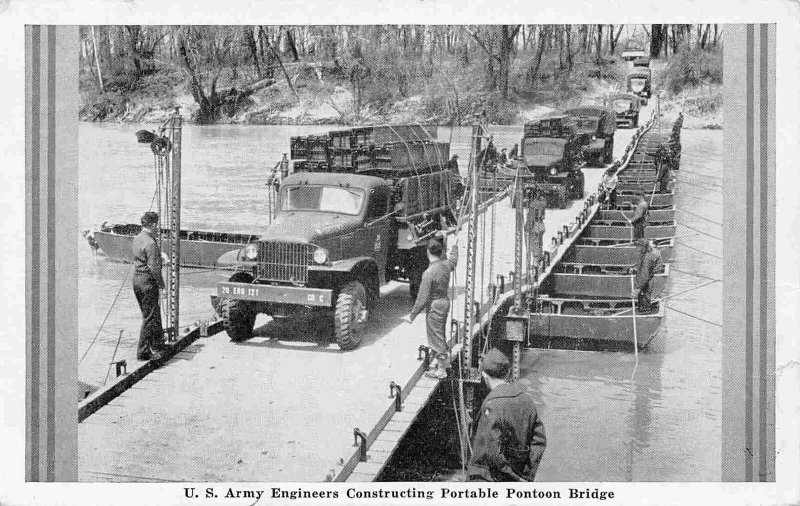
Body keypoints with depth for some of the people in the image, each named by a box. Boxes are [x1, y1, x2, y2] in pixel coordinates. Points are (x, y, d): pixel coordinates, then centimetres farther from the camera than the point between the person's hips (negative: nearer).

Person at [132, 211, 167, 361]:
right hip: (148, 281, -9)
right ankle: (143, 352, 1)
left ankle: (157, 344, 34)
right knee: (149, 317, -2)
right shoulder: (150, 243, -21)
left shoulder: (137, 239, 7)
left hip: (136, 278, 9)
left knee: (154, 313, 21)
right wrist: (161, 282, -8)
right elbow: (154, 267, -22)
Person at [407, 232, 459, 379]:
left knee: (436, 336, 5)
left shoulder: (429, 273, -25)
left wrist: (413, 315, -12)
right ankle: (443, 358, 40)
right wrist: (454, 245, 39)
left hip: (435, 305, -7)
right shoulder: (446, 265, -5)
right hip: (445, 301, 7)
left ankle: (441, 370, 15)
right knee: (441, 335, 24)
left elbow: (423, 298, -22)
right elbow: (453, 260, 23)